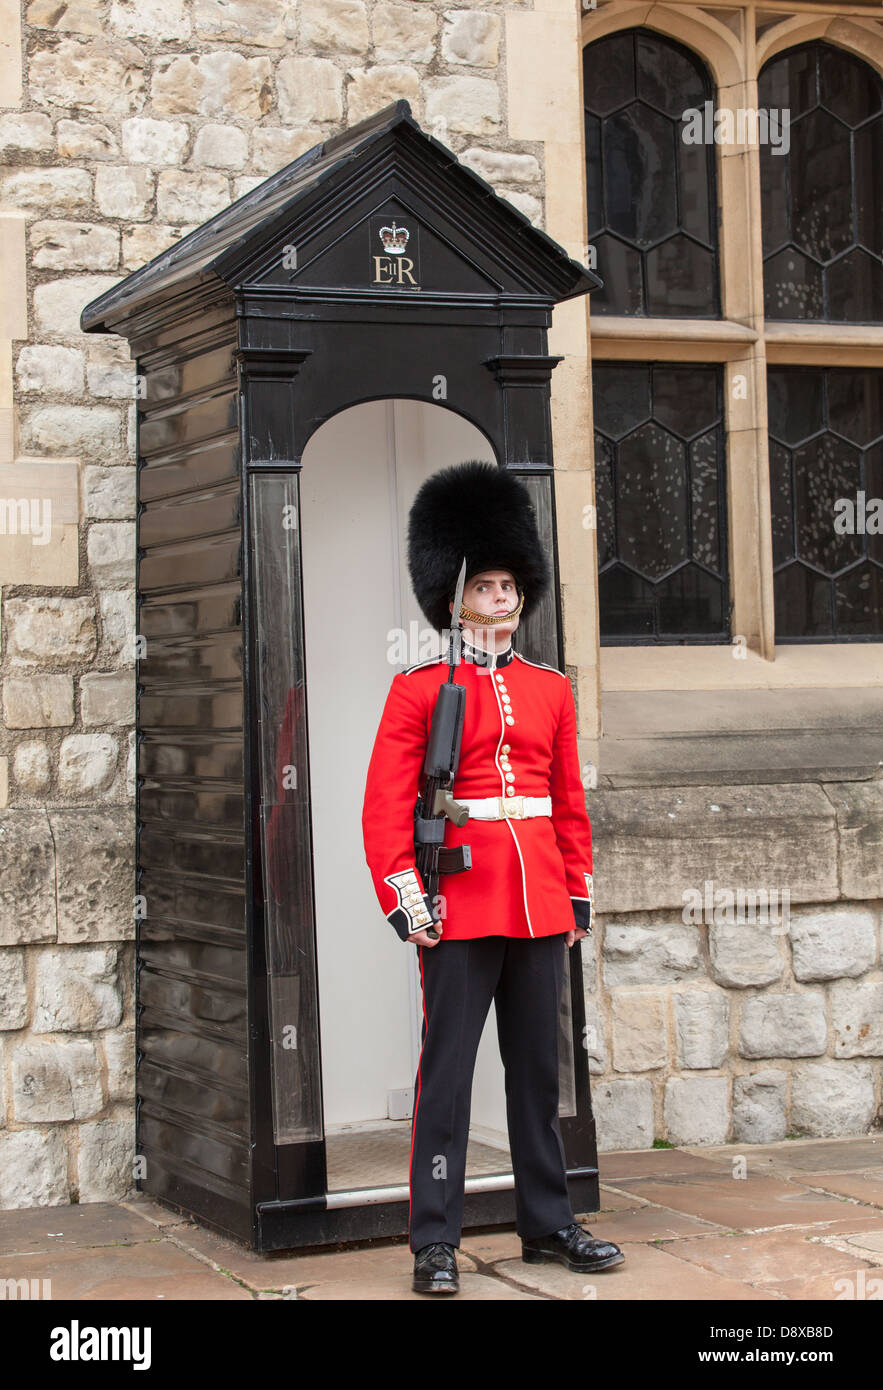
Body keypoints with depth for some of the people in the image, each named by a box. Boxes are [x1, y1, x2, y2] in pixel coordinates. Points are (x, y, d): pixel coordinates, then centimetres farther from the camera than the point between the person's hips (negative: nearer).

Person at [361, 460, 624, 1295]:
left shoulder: (550, 690, 12)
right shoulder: (418, 690, -1)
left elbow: (570, 801, 16)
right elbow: (385, 805, -5)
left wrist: (578, 895, 12)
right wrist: (405, 900, -12)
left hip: (540, 905, 5)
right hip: (462, 904, -5)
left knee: (538, 1067, 11)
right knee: (447, 1070, -3)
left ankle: (547, 1224, 21)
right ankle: (434, 1242, 3)